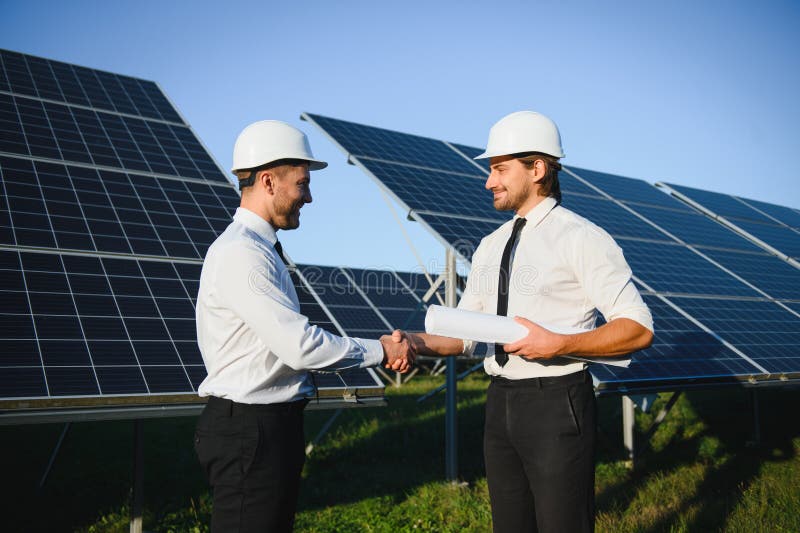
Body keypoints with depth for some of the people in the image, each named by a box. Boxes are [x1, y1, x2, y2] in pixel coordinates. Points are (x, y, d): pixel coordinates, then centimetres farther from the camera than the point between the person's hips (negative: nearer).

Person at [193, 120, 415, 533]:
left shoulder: (262, 250, 13)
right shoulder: (240, 254, -19)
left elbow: (291, 342, 10)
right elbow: (300, 346, -24)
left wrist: (380, 351, 1)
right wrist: (379, 351, -11)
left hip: (276, 423, 10)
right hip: (248, 428, -10)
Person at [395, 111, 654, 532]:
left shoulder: (580, 238, -10)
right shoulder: (490, 247, 11)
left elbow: (638, 329, -13)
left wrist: (558, 344, -24)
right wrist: (417, 342, -7)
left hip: (556, 403, -7)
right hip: (500, 403, 7)